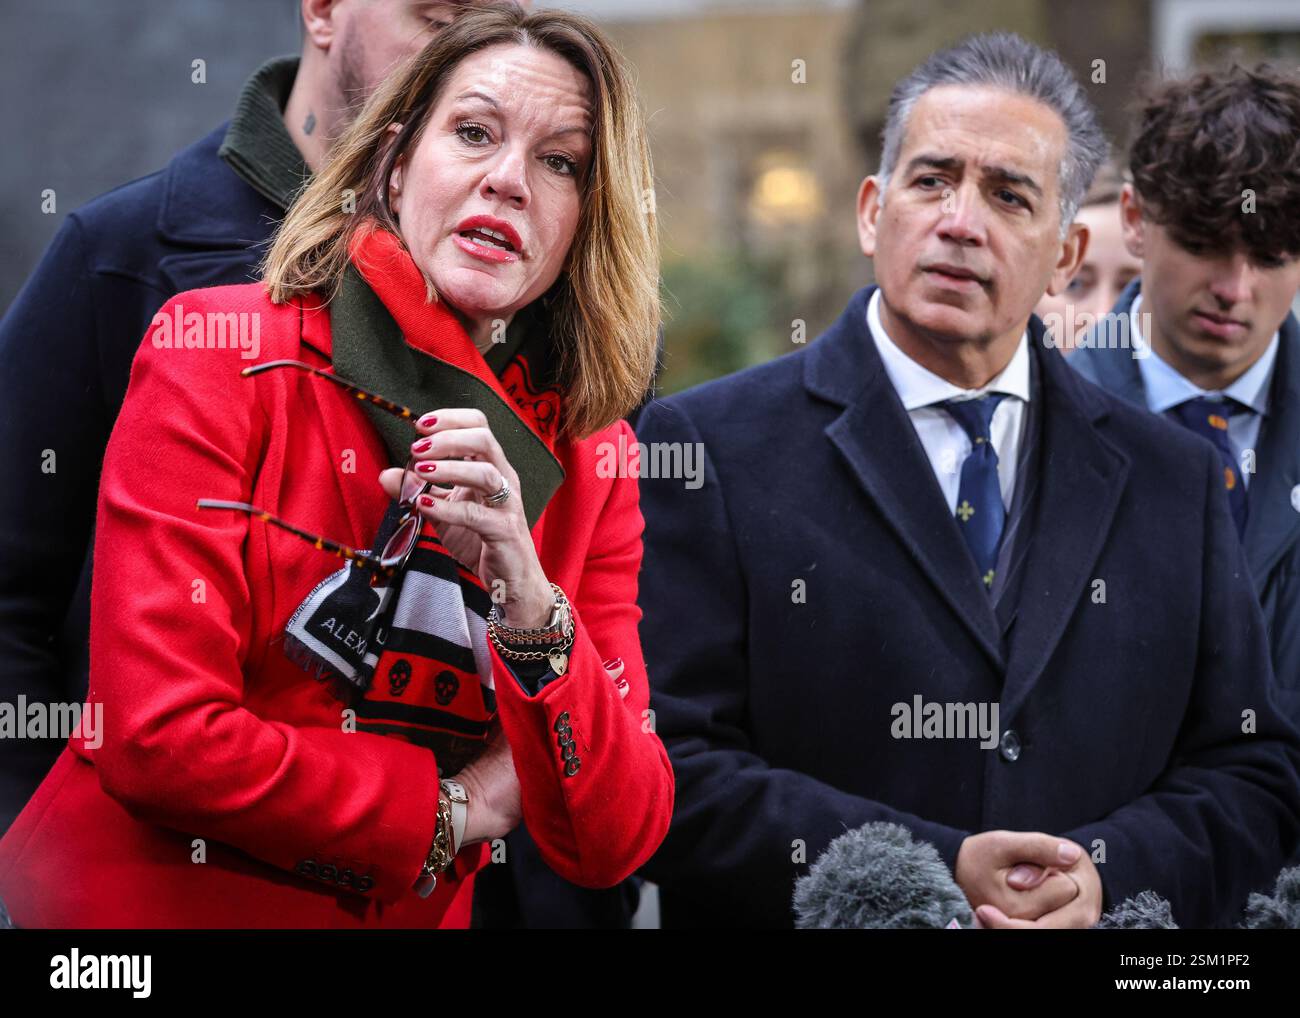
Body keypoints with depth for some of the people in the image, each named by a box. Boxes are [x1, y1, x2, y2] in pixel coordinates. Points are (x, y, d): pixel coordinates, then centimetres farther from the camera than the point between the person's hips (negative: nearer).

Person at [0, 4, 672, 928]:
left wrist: (526, 599, -18)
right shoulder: (219, 351, -7)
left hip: (416, 916, 3)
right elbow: (157, 735, -14)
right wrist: (457, 808, -6)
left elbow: (614, 842, -4)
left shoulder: (586, 458, 3)